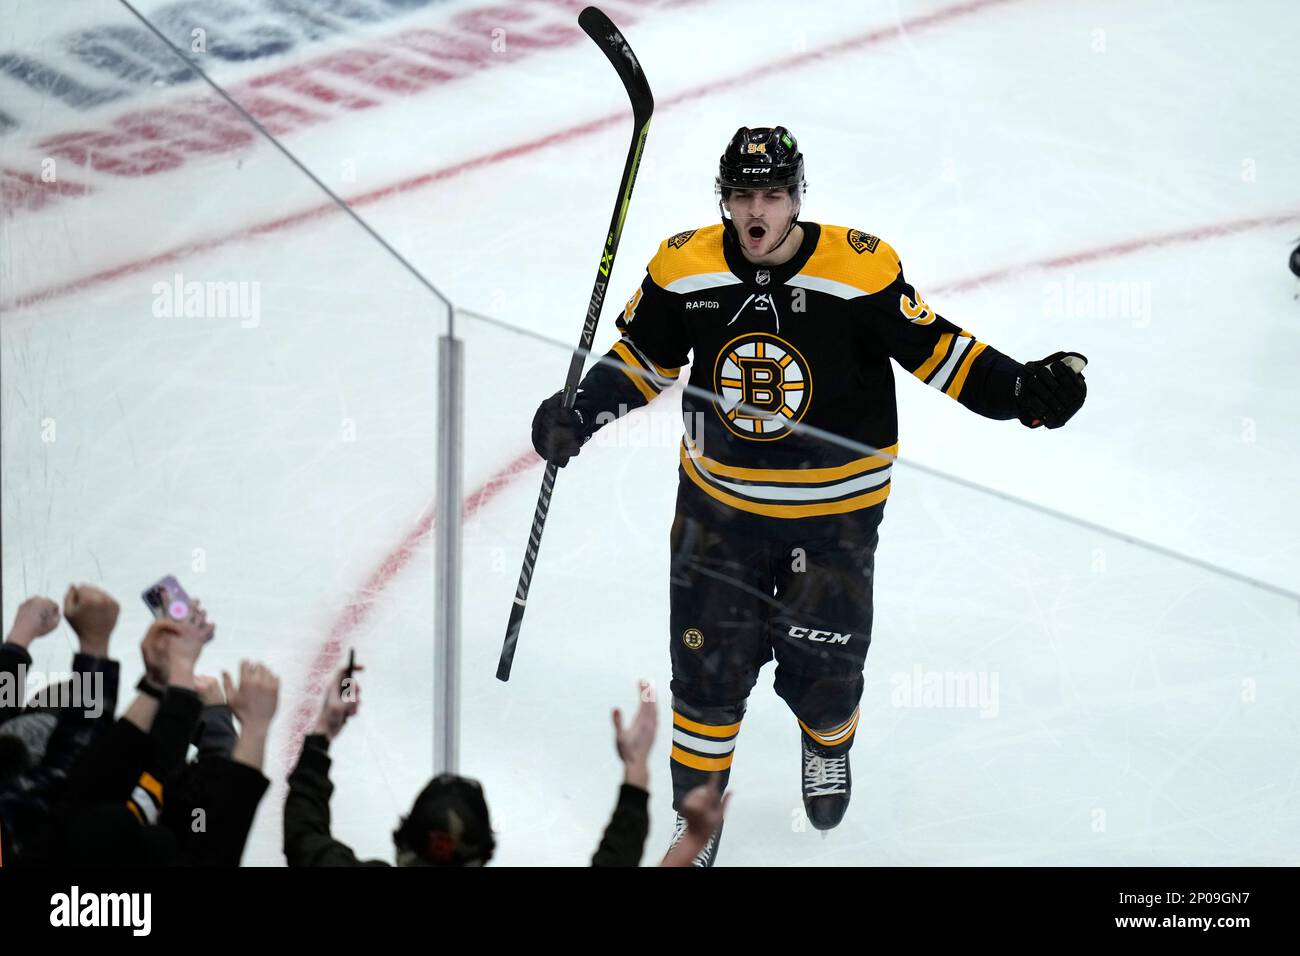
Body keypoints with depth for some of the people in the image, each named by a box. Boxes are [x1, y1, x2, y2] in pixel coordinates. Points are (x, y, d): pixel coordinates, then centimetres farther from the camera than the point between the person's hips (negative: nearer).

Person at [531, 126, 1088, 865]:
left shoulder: (860, 271, -19)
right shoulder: (684, 270, -11)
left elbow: (932, 346, -11)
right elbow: (644, 358, 4)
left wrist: (1022, 390, -23)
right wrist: (579, 414, -9)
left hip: (834, 508, -1)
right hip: (720, 504, 2)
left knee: (820, 670, 9)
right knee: (709, 663, 2)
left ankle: (829, 746, 47)